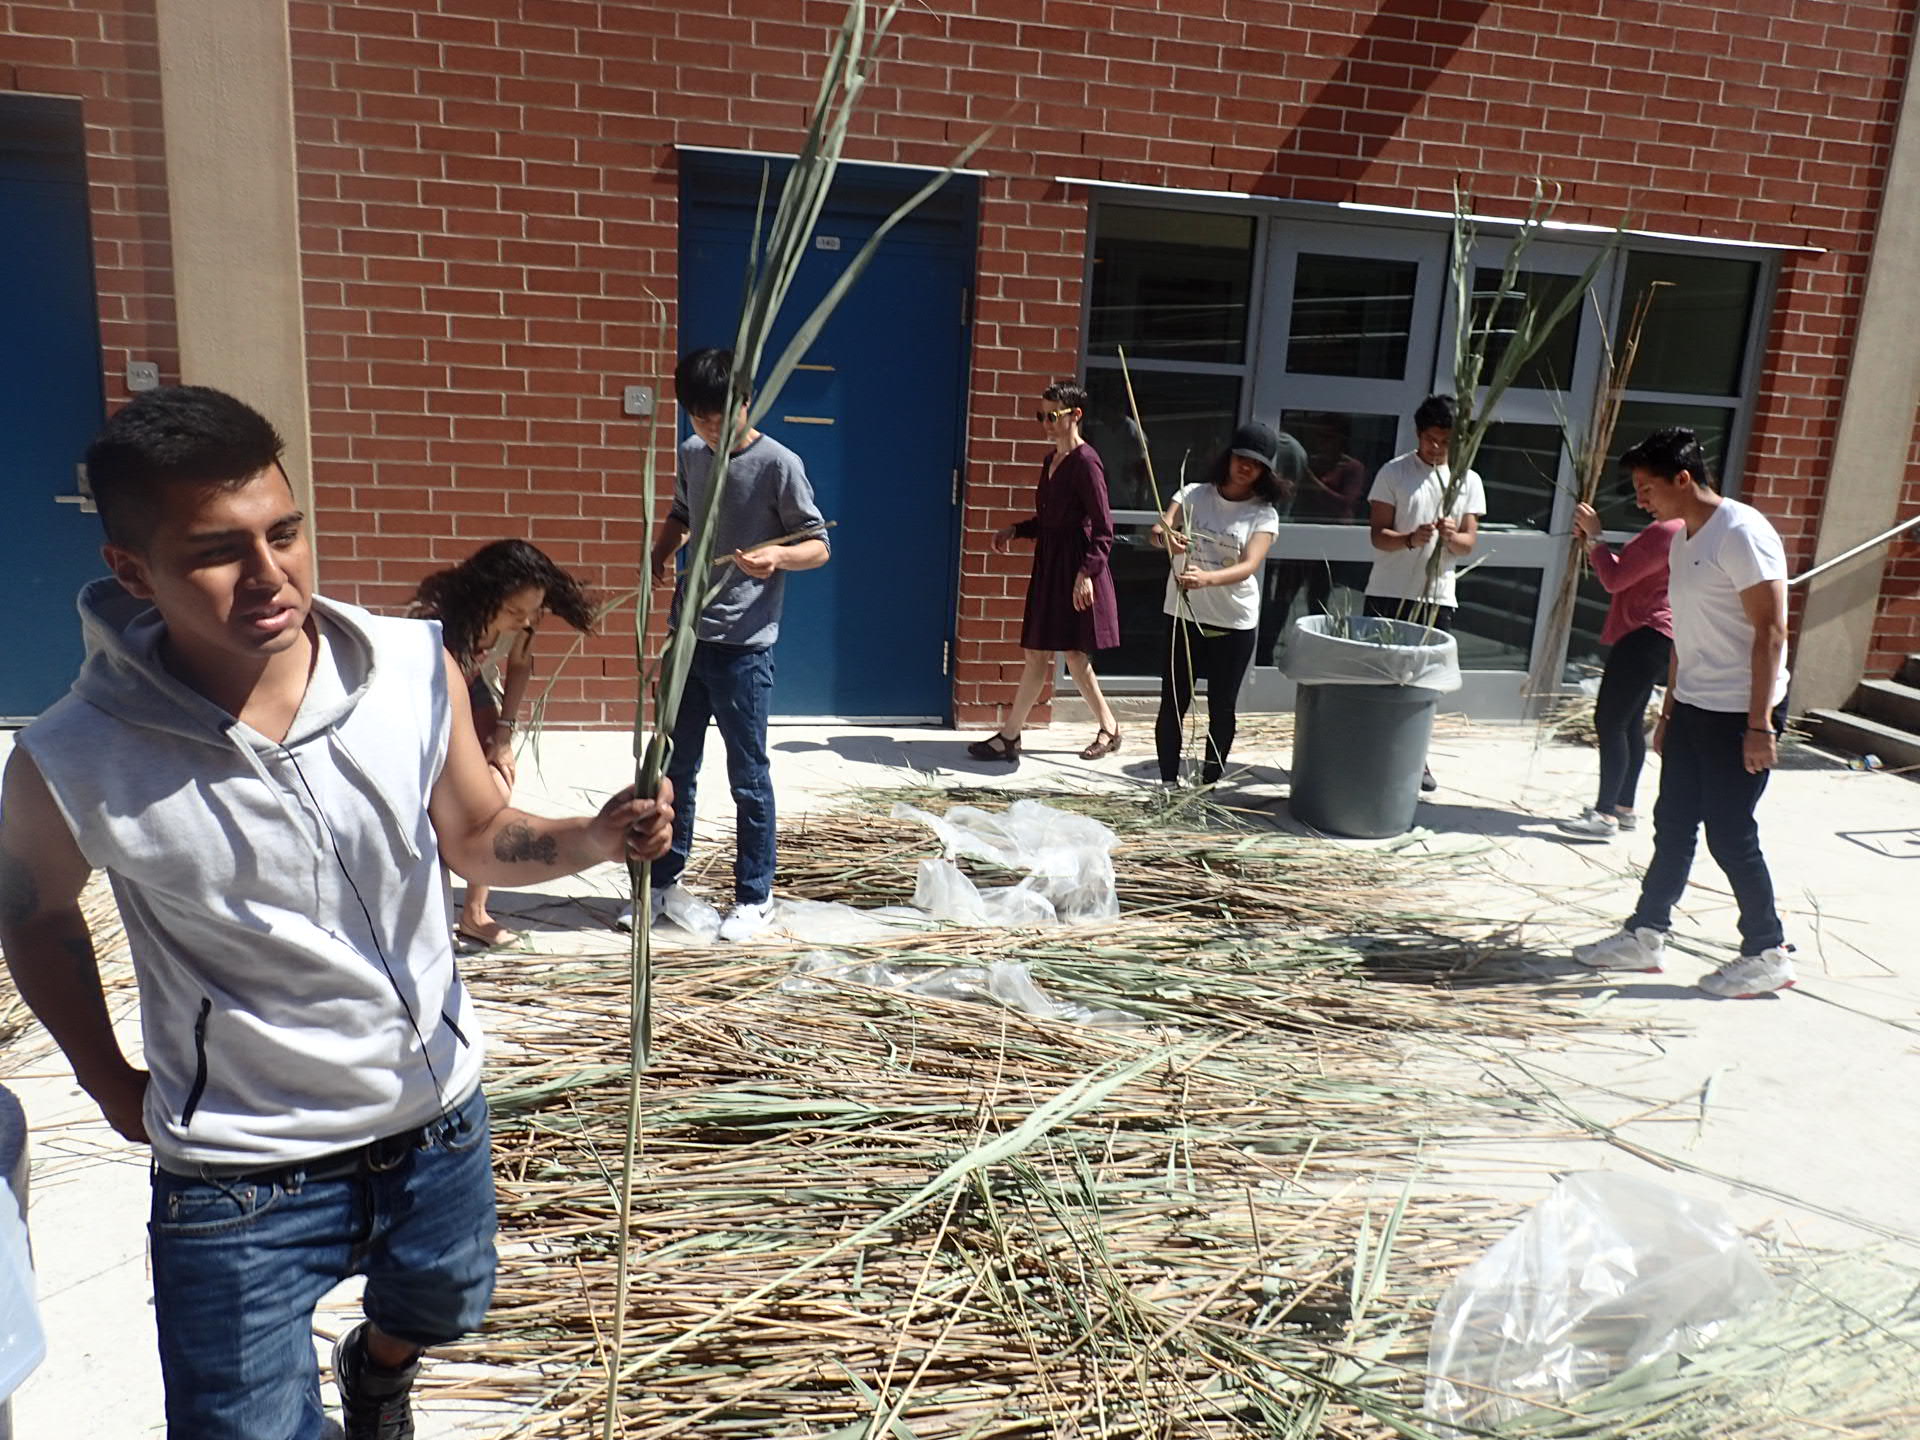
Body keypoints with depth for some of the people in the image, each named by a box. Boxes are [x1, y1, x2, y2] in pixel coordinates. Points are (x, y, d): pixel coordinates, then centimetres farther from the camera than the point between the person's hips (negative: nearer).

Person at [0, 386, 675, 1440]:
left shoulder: (416, 670, -17)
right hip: (240, 1175, -3)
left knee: (440, 1312, 29)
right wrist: (112, 1086, 4)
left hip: (437, 1121, 4)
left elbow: (477, 837, -1)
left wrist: (594, 838, -19)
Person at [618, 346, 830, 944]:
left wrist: (777, 556, -28)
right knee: (676, 766, 15)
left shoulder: (779, 464, -10)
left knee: (748, 776, 3)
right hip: (688, 636, 6)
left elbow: (818, 546, -7)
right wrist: (659, 556, 5)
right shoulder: (692, 454, 8)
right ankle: (664, 882, 30)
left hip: (743, 647, -6)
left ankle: (755, 897, 17)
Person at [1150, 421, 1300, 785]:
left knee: (1222, 708, 7)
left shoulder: (1264, 514, -4)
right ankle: (1167, 784, 13)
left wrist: (1207, 578, -38)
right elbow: (1156, 531, -13)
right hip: (1184, 616, 1)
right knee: (1172, 704, 3)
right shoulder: (1193, 495, 0)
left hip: (1235, 623, -1)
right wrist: (1165, 536, -39)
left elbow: (1249, 566, -19)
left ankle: (1208, 786, 18)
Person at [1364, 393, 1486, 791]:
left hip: (1438, 597, 3)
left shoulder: (1468, 481, 7)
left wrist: (1452, 536, -19)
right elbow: (1378, 534, -6)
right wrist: (1410, 540, -26)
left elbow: (1469, 542, 4)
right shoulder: (1394, 472, -2)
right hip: (1389, 593, -3)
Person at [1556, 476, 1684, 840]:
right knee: (1629, 723, 15)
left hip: (1645, 637, -11)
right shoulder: (1671, 528, 18)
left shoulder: (1666, 531, -19)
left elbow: (1615, 579, -18)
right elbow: (1623, 575, 19)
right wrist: (1590, 541, 8)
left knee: (1609, 721, -11)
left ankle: (1606, 814, -9)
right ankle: (1623, 807, 23)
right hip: (1647, 636, 11)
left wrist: (1594, 535, -9)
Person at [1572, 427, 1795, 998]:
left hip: (1740, 714, -9)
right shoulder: (1683, 539, 12)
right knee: (1672, 825, 12)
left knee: (1730, 834, -2)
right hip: (1693, 709, 9)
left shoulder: (1741, 534, -17)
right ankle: (1645, 937, 21)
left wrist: (1760, 724, -22)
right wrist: (1669, 710, 20)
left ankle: (1768, 955, 14)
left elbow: (1771, 631, -20)